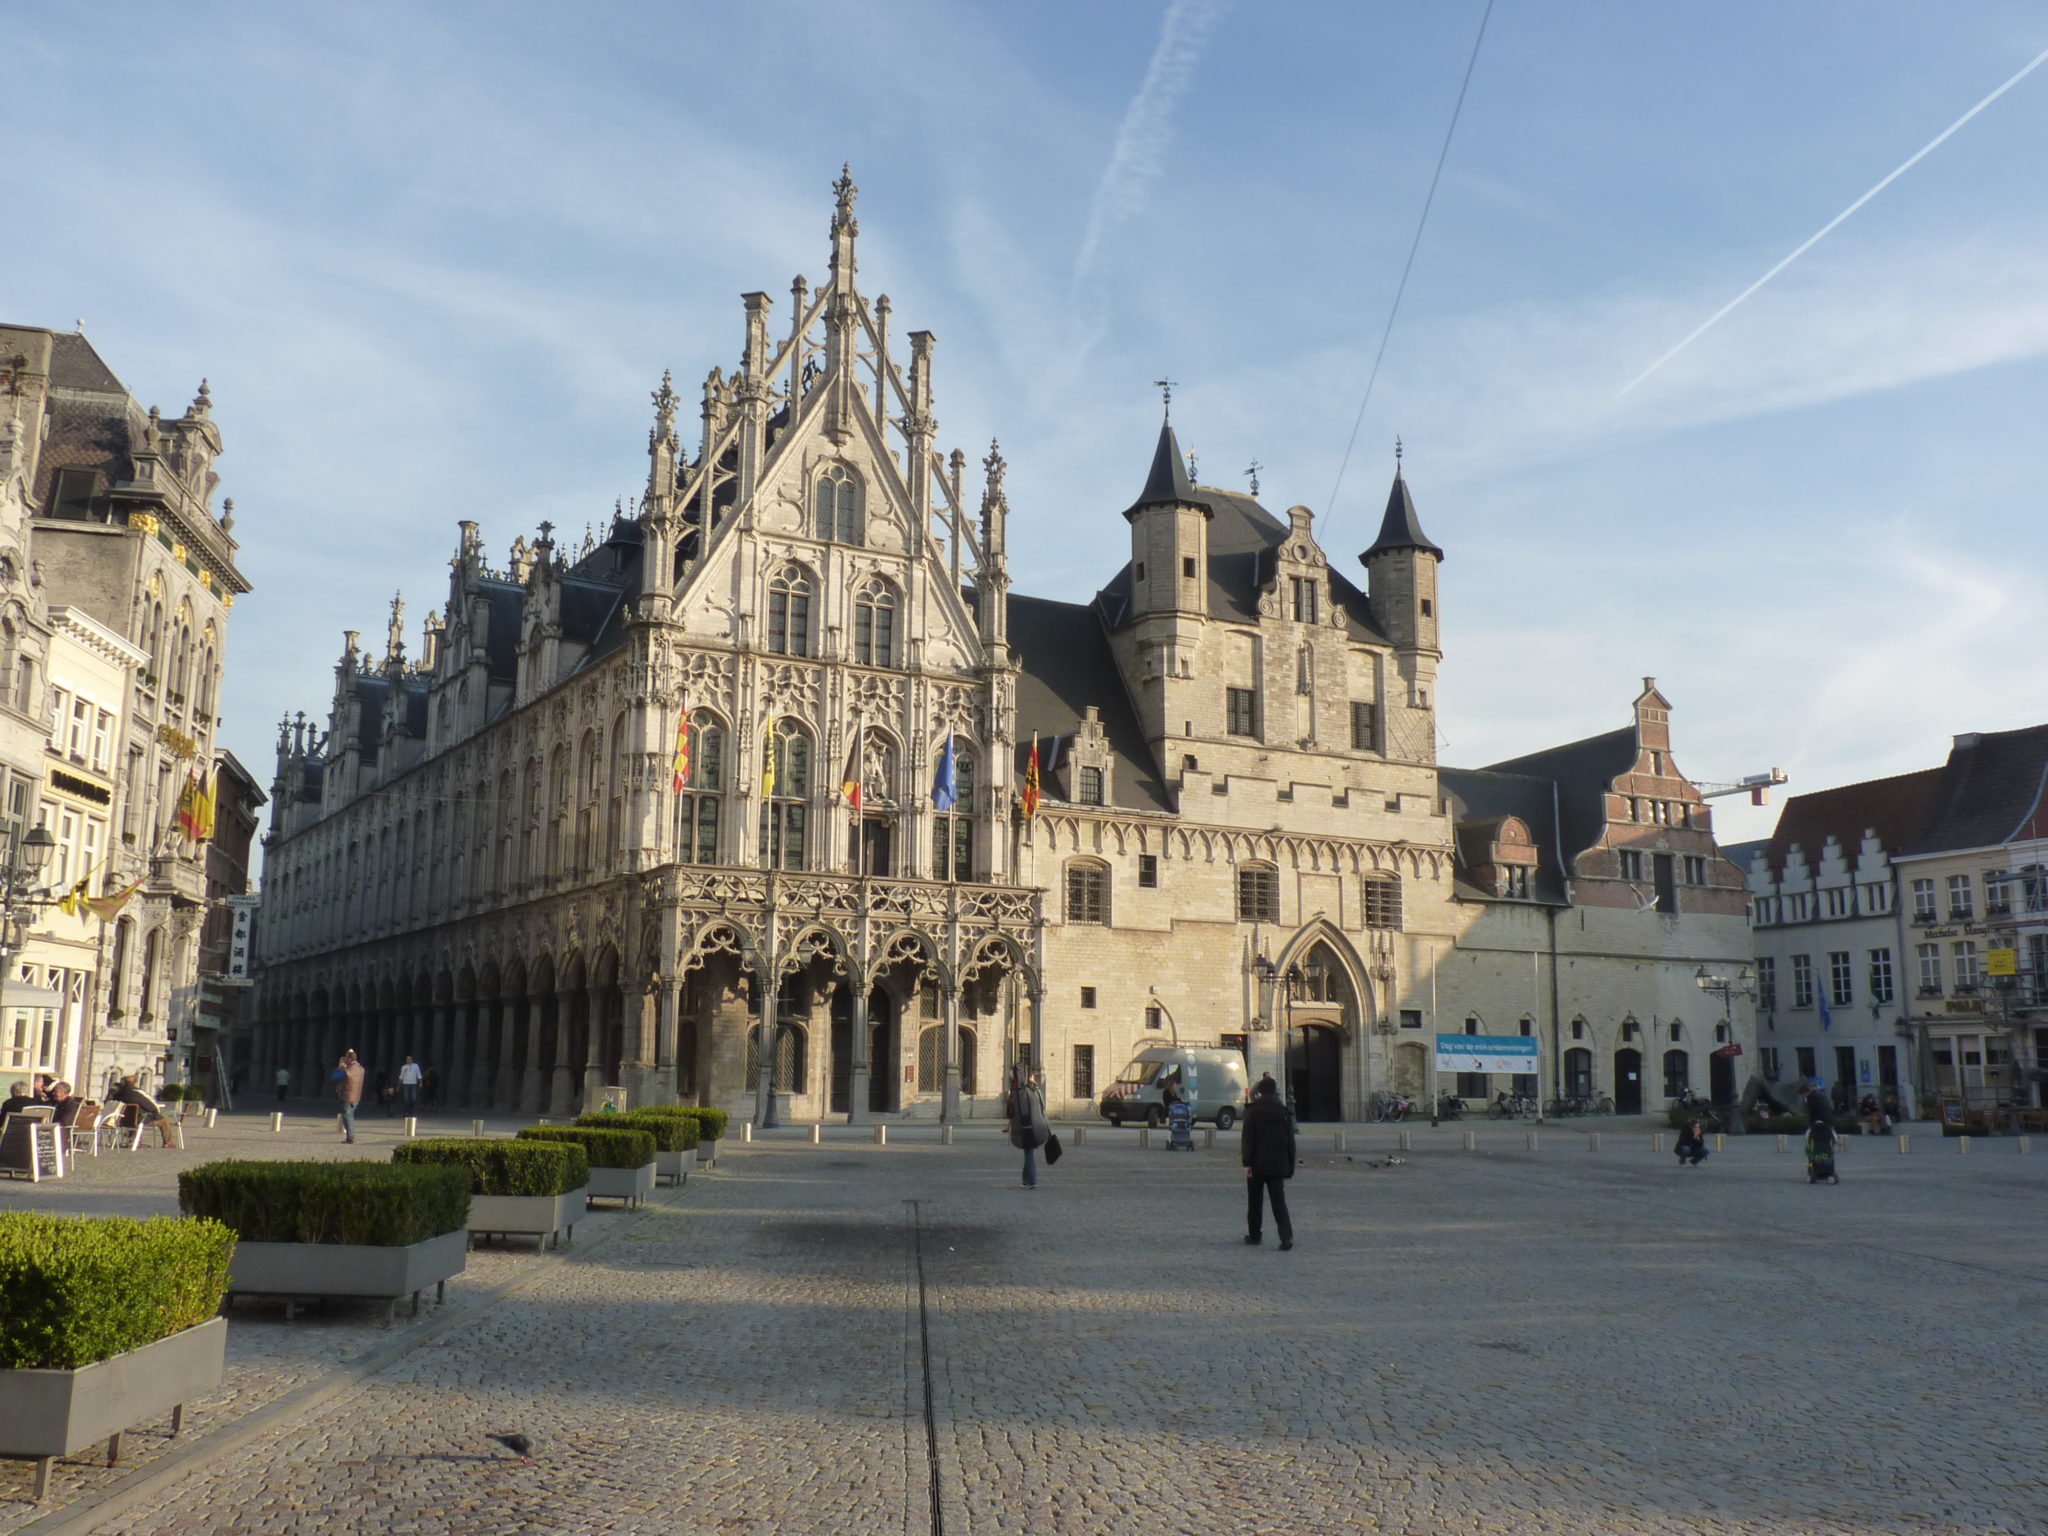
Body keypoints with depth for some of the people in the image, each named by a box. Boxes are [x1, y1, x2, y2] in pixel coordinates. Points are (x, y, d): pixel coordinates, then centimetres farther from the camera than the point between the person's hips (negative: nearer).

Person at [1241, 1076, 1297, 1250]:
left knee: (1254, 1201, 12)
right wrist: (1290, 1167, 13)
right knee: (1279, 1202, 1)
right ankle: (1286, 1237, -14)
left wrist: (1246, 1163, -10)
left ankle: (1254, 1235, 20)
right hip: (1278, 1164, 2)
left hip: (1257, 1164, -2)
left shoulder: (1252, 1111, -4)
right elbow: (1290, 1142, 9)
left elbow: (1248, 1139, -11)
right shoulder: (1284, 1112, 7)